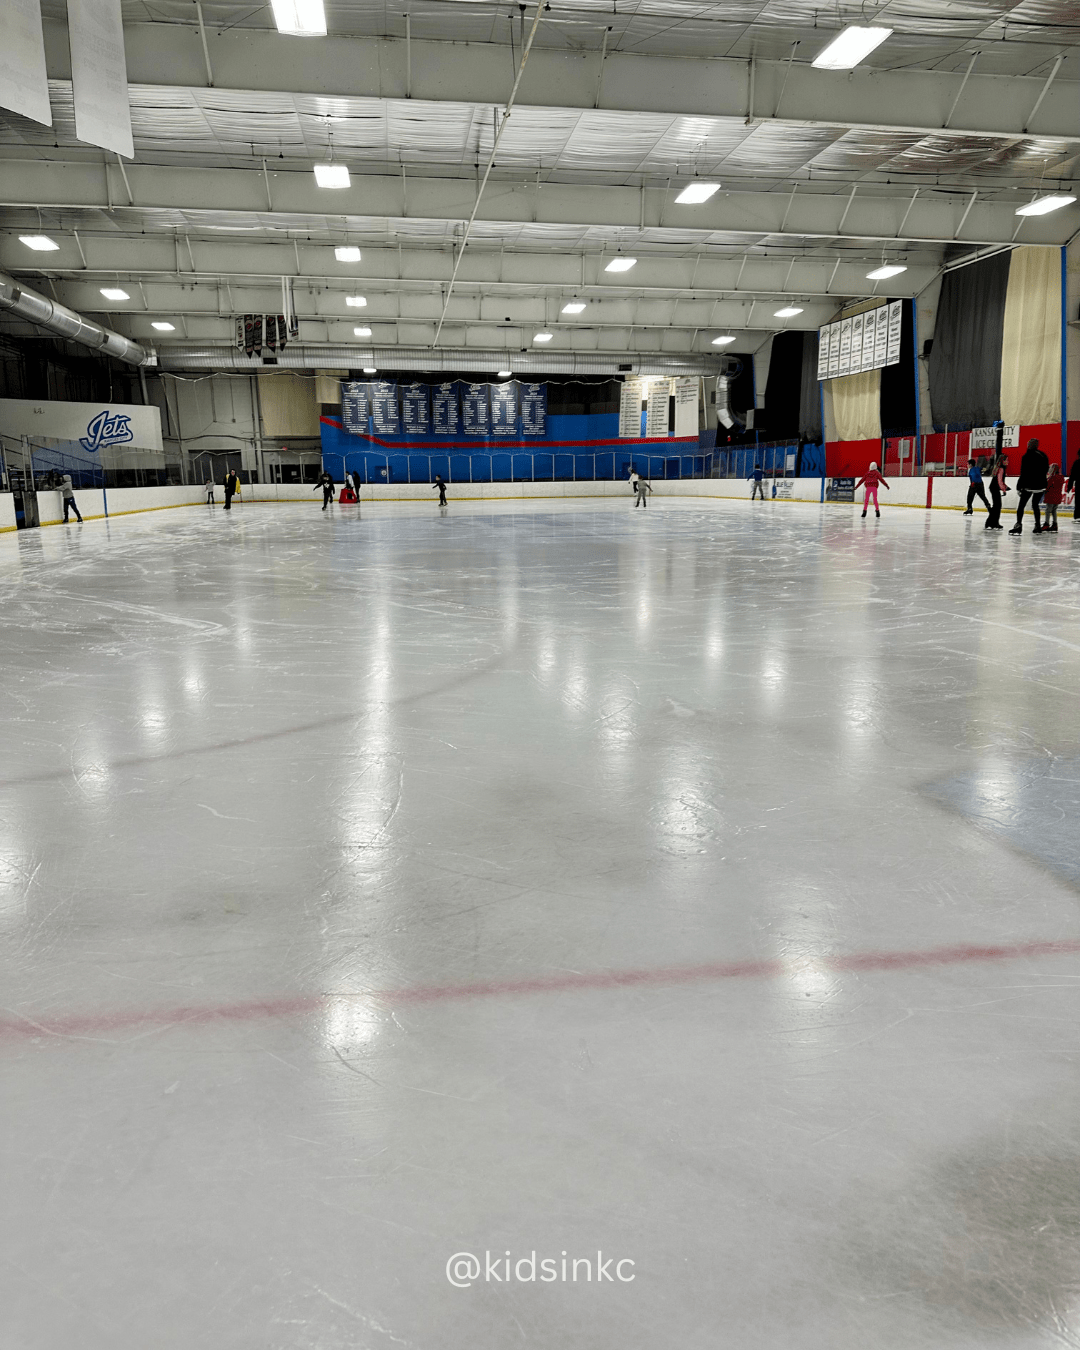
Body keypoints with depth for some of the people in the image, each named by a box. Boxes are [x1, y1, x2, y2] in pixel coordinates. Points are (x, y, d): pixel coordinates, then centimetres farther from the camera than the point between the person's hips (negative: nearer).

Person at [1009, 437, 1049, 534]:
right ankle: (1038, 526, 14)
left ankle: (1018, 525, -11)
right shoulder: (1043, 455, 8)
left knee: (1021, 505, 0)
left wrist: (1019, 486, -9)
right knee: (1035, 505, 17)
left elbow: (1024, 473, -13)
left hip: (1029, 485, -6)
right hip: (1041, 485, 6)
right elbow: (1046, 470, 15)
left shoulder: (1027, 456, -11)